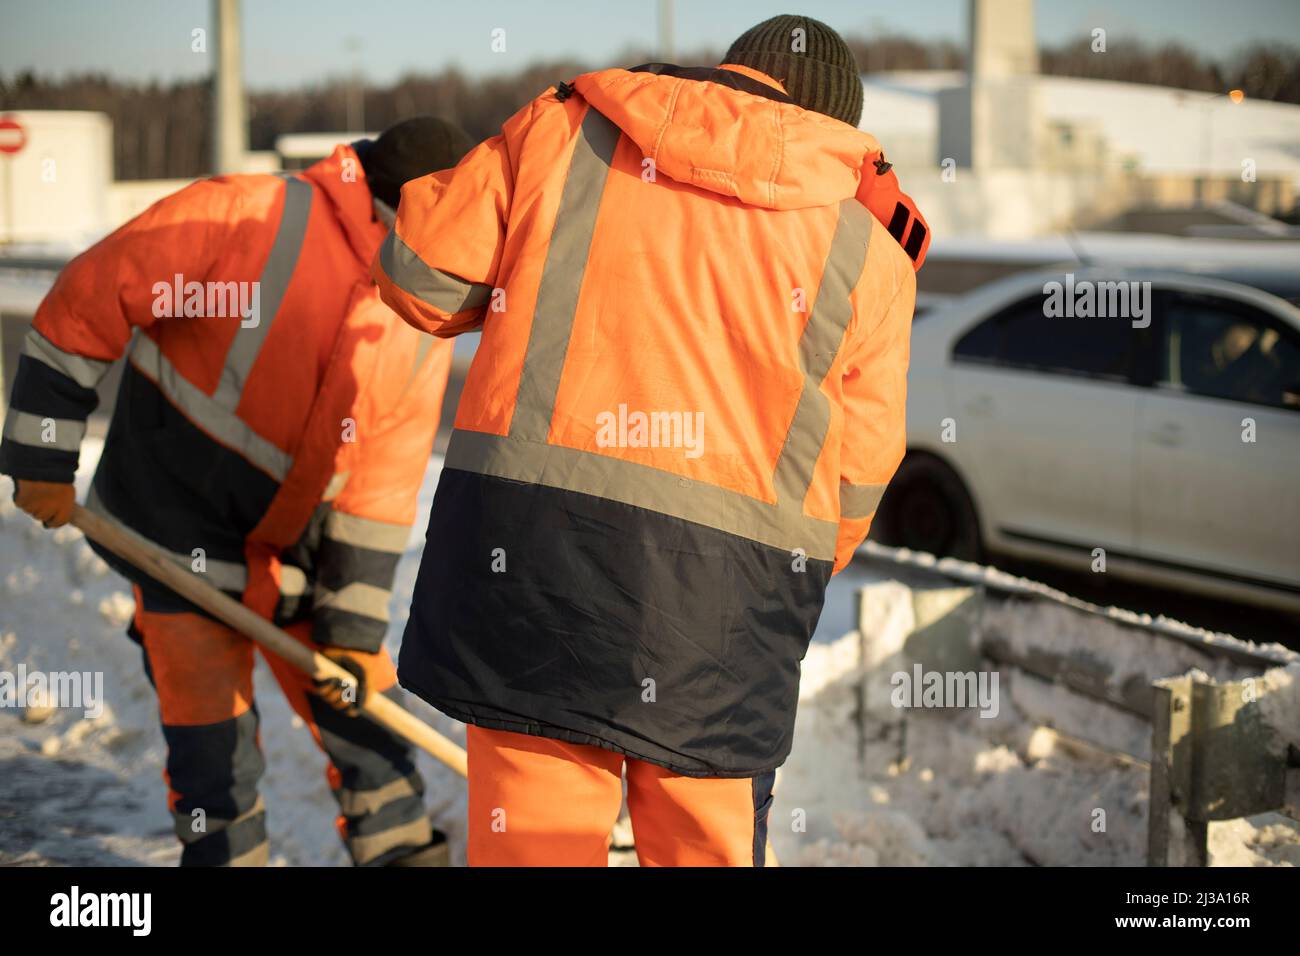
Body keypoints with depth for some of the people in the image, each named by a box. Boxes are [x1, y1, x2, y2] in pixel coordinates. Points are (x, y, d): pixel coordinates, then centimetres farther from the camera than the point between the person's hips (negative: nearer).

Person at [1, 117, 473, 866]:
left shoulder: (425, 330, -4)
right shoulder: (245, 218, -21)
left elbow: (381, 486, -2)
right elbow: (85, 304, -16)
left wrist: (353, 626, -4)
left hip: (299, 550, 5)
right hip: (181, 543, -5)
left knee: (365, 714, 11)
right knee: (213, 741, 0)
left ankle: (404, 847, 29)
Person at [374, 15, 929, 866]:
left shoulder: (564, 128, 8)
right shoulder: (868, 245, 9)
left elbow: (422, 273, 9)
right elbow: (854, 480, 10)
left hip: (527, 548, 0)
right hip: (721, 608, 0)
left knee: (531, 836, 8)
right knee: (709, 844, 14)